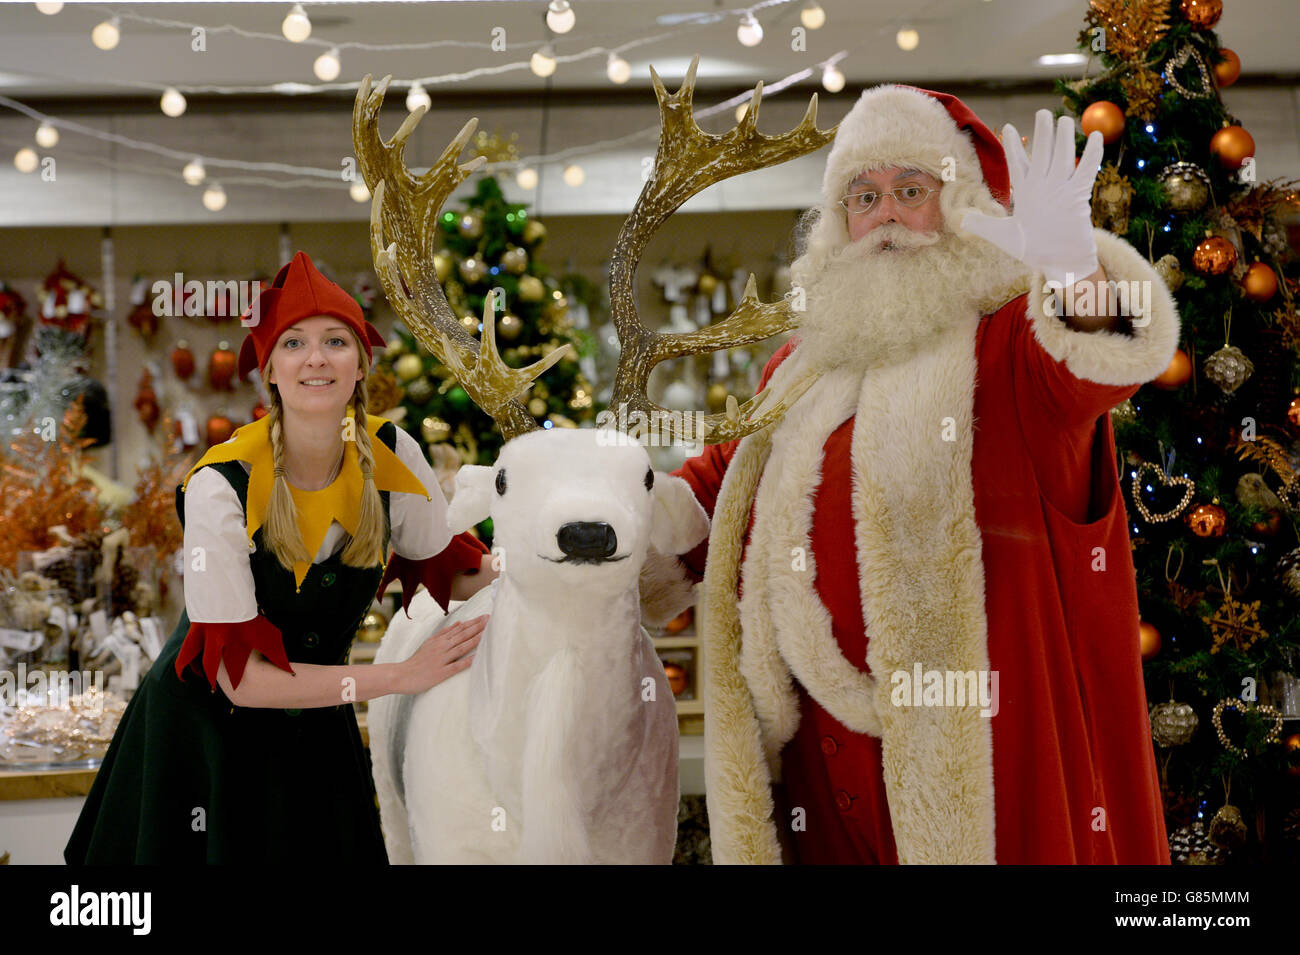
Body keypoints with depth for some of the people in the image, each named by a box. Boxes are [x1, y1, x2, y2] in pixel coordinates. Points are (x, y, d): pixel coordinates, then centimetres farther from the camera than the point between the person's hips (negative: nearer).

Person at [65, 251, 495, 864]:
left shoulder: (391, 456, -13)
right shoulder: (223, 485, -26)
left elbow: (444, 568, 5)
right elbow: (239, 676, -25)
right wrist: (403, 676, -27)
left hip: (315, 725, 4)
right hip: (203, 726, -4)